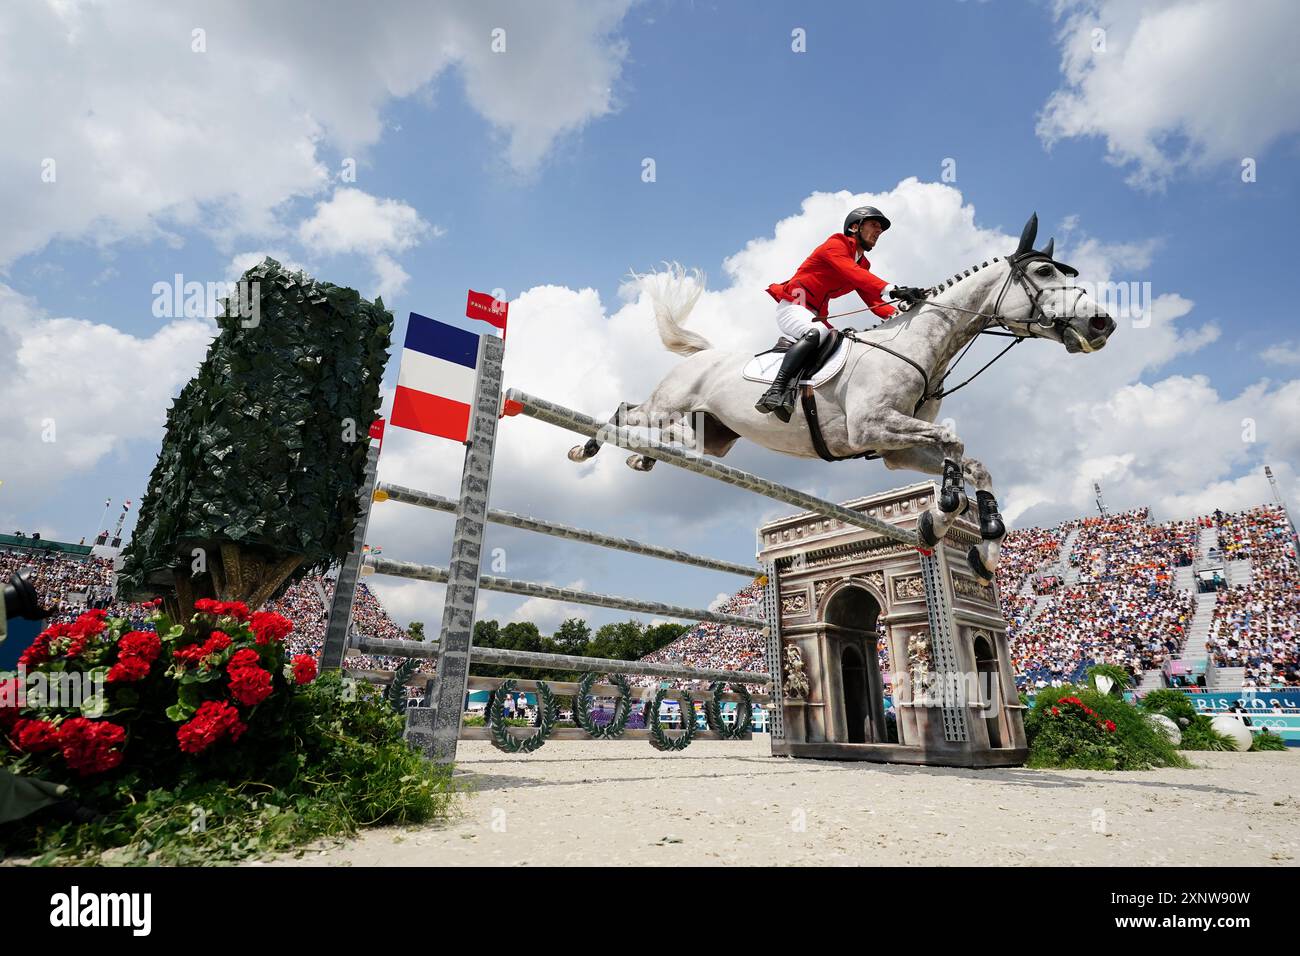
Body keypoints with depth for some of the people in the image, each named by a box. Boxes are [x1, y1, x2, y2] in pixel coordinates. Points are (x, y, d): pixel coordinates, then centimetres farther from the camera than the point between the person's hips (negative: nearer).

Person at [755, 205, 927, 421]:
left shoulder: (862, 265, 20)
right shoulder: (835, 246, -6)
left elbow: (873, 302, 11)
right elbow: (852, 273, -26)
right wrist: (893, 290, -37)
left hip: (815, 317, 9)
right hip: (792, 306, -9)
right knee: (814, 332, -36)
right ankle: (775, 392, -46)